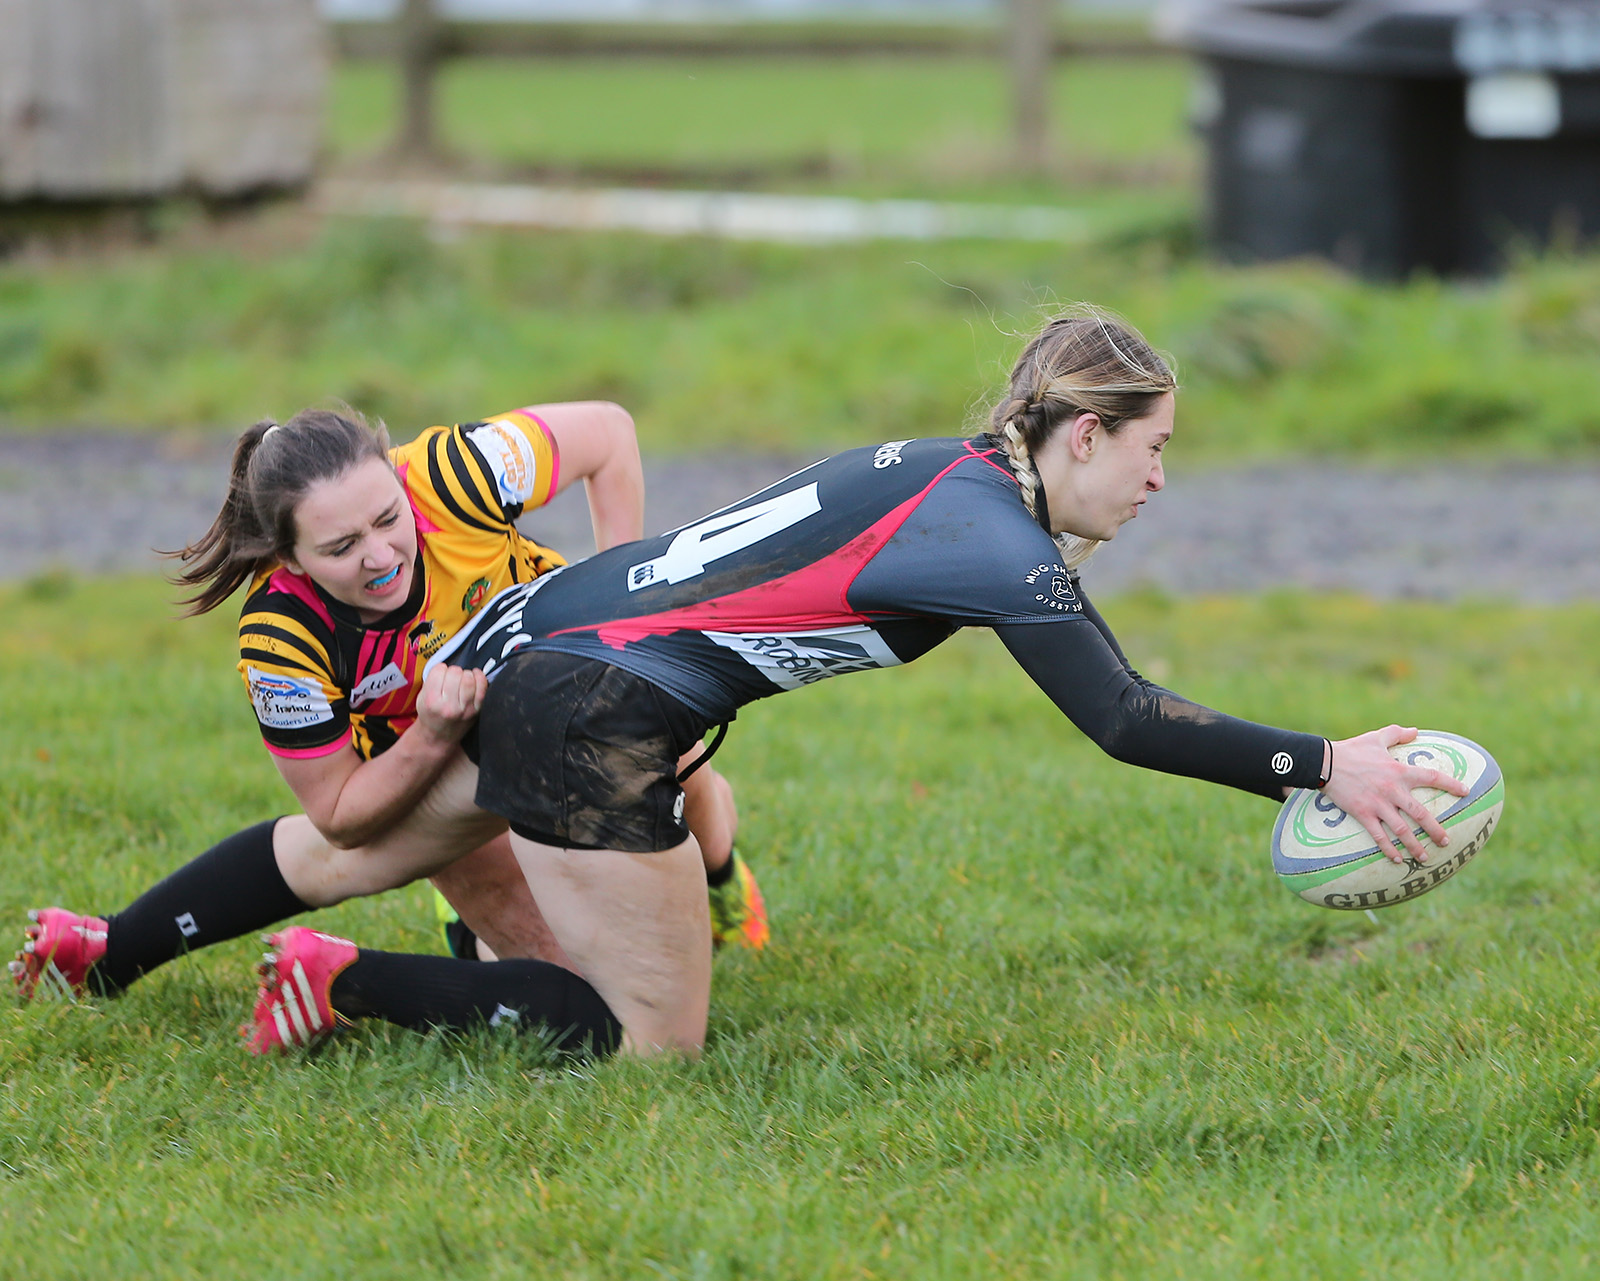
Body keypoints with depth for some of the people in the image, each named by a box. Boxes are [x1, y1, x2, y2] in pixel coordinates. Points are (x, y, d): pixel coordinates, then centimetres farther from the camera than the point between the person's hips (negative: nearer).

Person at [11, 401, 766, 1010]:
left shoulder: (453, 475, -40)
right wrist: (433, 738, -44)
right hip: (418, 760, -2)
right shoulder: (280, 644, -39)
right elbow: (343, 819, -25)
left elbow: (606, 431, -20)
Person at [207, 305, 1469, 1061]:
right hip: (591, 717, -9)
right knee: (654, 1042, 1)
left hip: (540, 627, 9)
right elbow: (1123, 721, -24)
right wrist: (1324, 767, -23)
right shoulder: (993, 542, -17)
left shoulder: (958, 477, 11)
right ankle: (339, 980, 0)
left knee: (348, 852, 26)